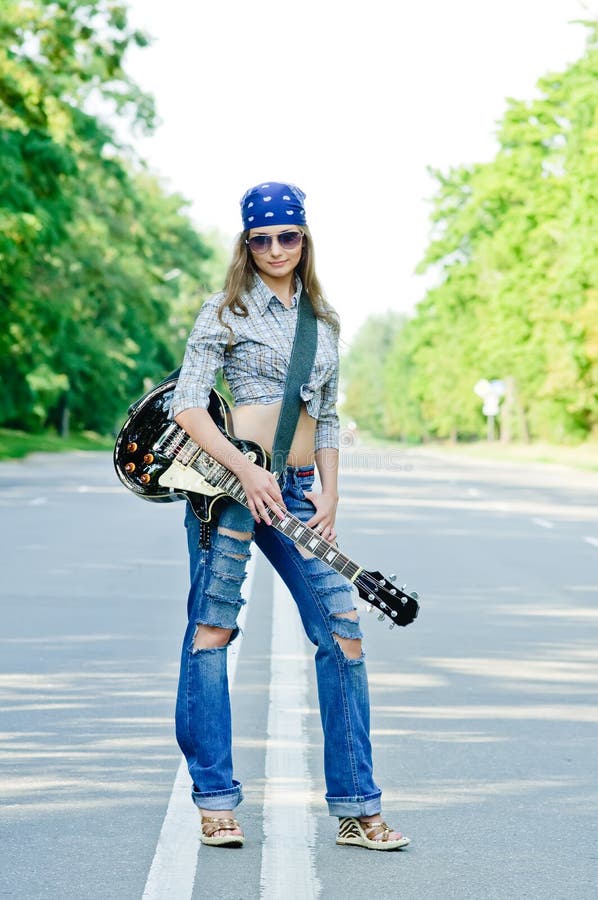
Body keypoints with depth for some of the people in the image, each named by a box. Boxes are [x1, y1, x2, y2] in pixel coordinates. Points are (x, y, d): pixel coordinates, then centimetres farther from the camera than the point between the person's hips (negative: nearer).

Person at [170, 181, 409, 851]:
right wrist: (245, 471, -17)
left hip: (295, 493, 5)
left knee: (342, 630, -1)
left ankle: (355, 809, 4)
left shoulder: (323, 322, 17)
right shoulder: (227, 311, 1)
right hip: (229, 482, -5)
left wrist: (328, 496, 7)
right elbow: (187, 404, -7)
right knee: (212, 627, -4)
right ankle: (216, 802, 5)